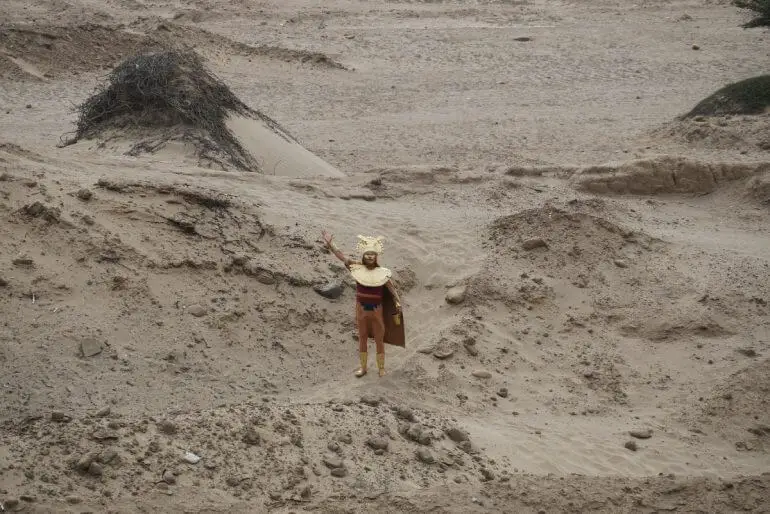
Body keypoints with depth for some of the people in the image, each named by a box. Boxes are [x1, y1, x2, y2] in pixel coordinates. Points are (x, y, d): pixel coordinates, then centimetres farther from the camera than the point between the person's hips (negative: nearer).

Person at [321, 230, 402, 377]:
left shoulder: (382, 273, -10)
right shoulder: (358, 268, -7)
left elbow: (392, 289, -11)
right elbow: (341, 257, -11)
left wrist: (398, 302, -24)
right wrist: (330, 244, -20)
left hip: (376, 310, -1)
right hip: (361, 310, 2)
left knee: (379, 340, 9)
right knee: (362, 339, 14)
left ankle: (381, 368, 22)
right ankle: (363, 367, 28)